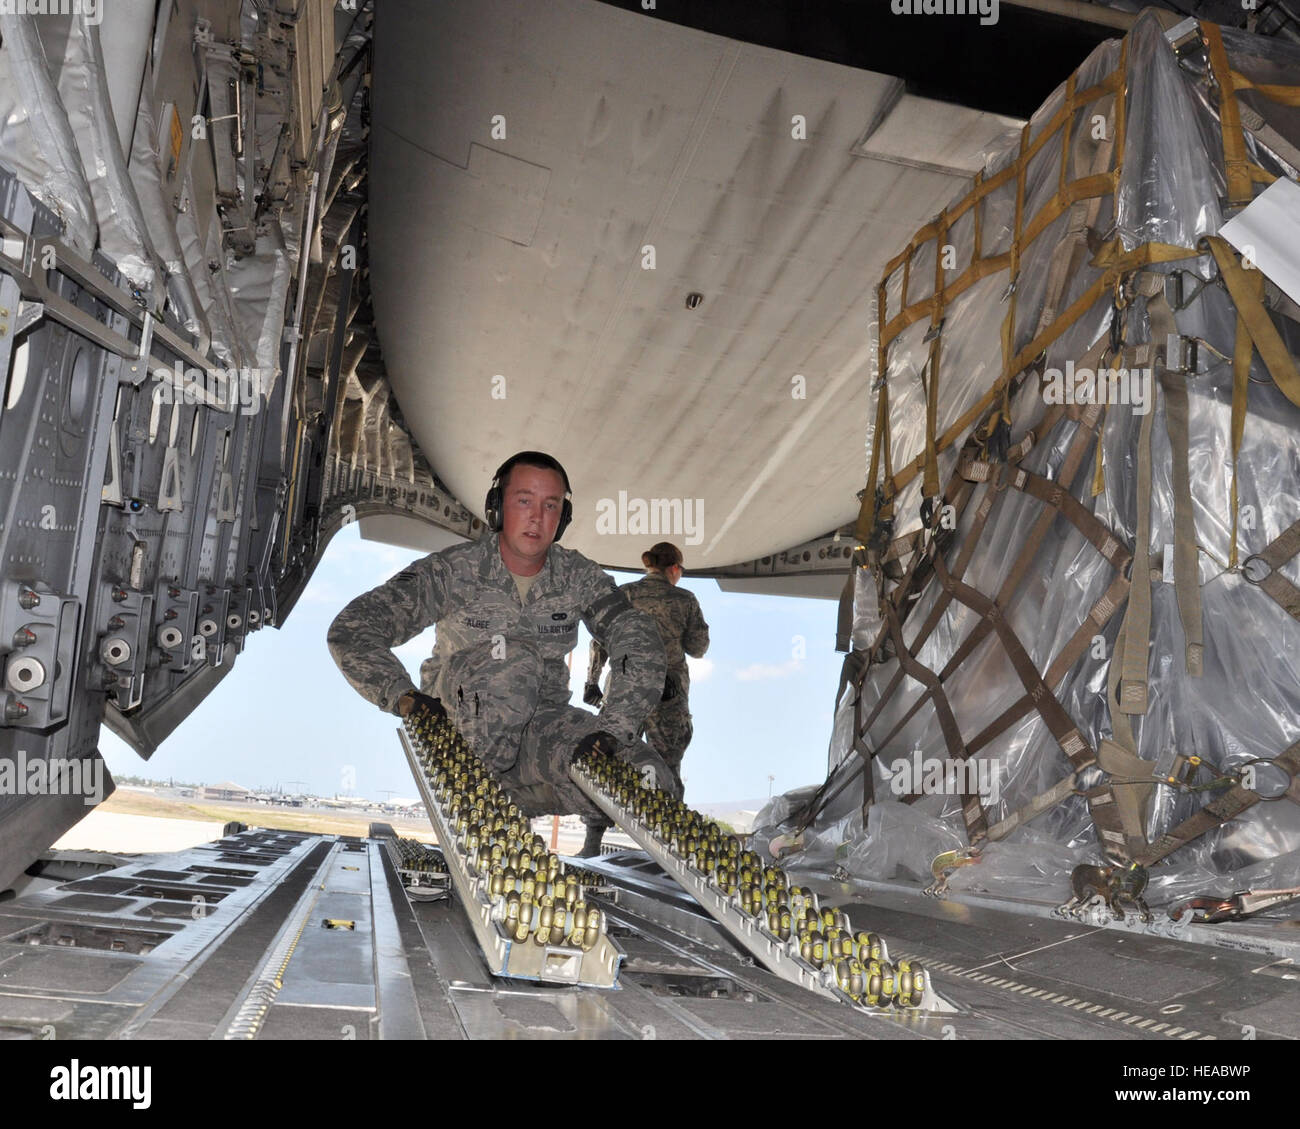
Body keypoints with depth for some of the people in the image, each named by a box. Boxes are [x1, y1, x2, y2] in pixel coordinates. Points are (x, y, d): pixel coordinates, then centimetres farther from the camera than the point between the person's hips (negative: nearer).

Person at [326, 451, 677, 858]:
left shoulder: (580, 576, -3)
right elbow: (351, 631, -12)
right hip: (462, 729, -2)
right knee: (514, 655, -37)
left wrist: (613, 727, -29)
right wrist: (403, 695, -29)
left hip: (544, 728, 2)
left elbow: (642, 646, -12)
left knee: (651, 783, -26)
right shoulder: (454, 571, -11)